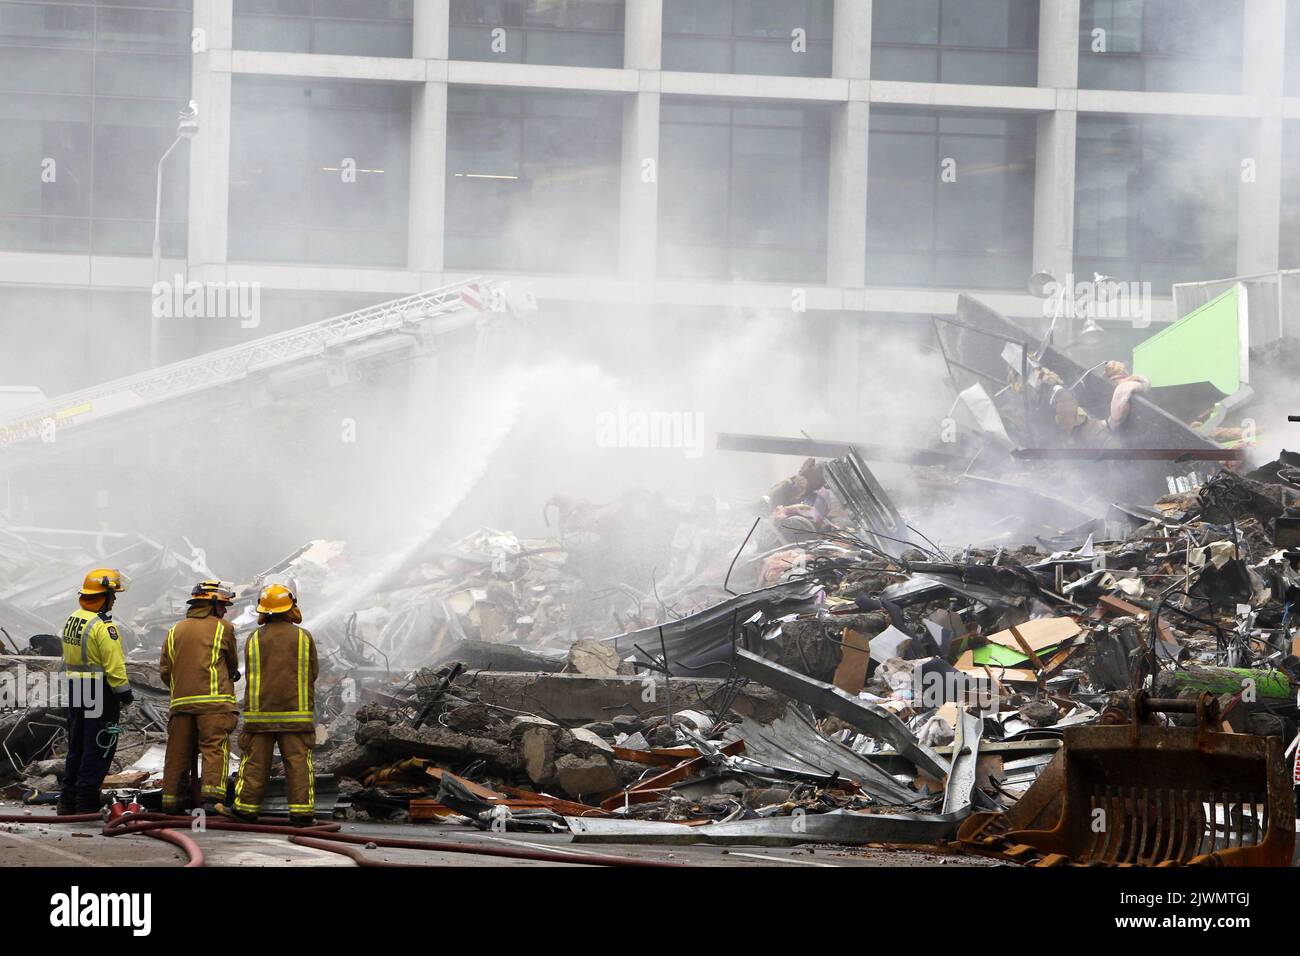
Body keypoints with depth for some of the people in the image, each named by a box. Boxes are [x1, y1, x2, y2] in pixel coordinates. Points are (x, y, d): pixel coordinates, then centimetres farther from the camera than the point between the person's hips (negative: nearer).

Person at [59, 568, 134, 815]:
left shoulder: (72, 621, 10)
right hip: (101, 693, -9)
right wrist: (124, 692, -10)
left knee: (76, 748, 16)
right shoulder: (103, 626, -18)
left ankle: (68, 802, 20)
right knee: (97, 751, -2)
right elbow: (114, 665, -20)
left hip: (75, 692, 9)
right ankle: (86, 803, -2)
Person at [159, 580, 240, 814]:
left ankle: (172, 799, 14)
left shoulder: (175, 631, 16)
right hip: (214, 701, -5)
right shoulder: (223, 629, 4)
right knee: (215, 748, -10)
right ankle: (212, 795, -24)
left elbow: (164, 670, 13)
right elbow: (232, 665, 13)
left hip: (181, 701, 5)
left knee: (179, 752, 10)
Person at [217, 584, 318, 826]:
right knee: (298, 761, -1)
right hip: (296, 712, -1)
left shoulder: (254, 639, 1)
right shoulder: (304, 637, -2)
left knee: (255, 761, 5)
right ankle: (302, 812, -5)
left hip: (260, 713, 1)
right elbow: (312, 673, 7)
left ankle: (246, 808, 8)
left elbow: (250, 677, 6)